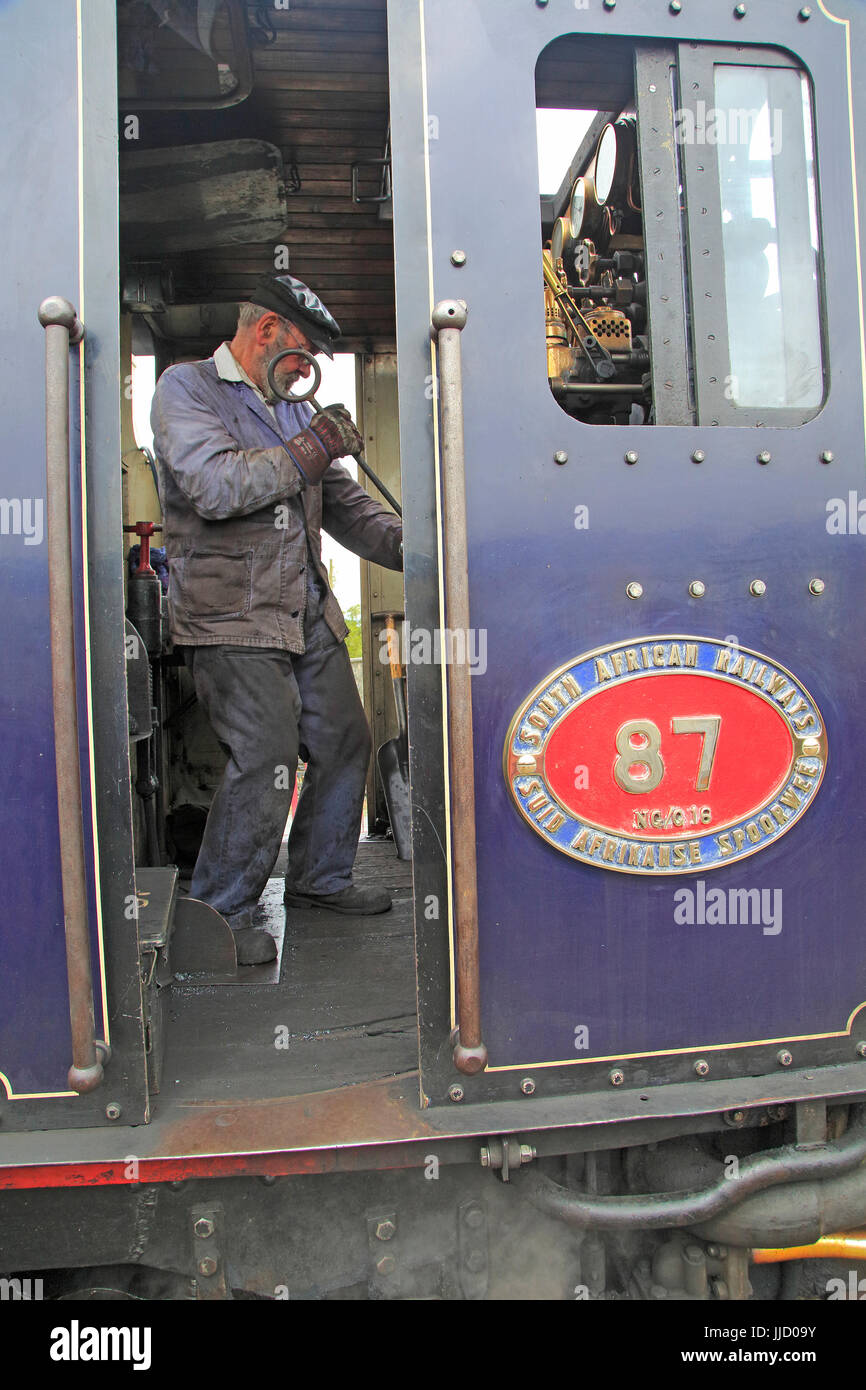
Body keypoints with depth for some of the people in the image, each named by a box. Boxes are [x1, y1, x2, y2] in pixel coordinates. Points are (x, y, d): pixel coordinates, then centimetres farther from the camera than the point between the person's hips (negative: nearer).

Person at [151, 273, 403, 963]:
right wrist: (306, 453, -13)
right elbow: (213, 486, -18)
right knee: (267, 761, -13)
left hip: (309, 614, 8)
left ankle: (321, 879, 29)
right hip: (234, 619, -8)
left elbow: (345, 504, 18)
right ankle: (220, 914, 6)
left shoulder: (293, 410, 21)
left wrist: (407, 544, 2)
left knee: (344, 743, 10)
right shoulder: (186, 387, -1)